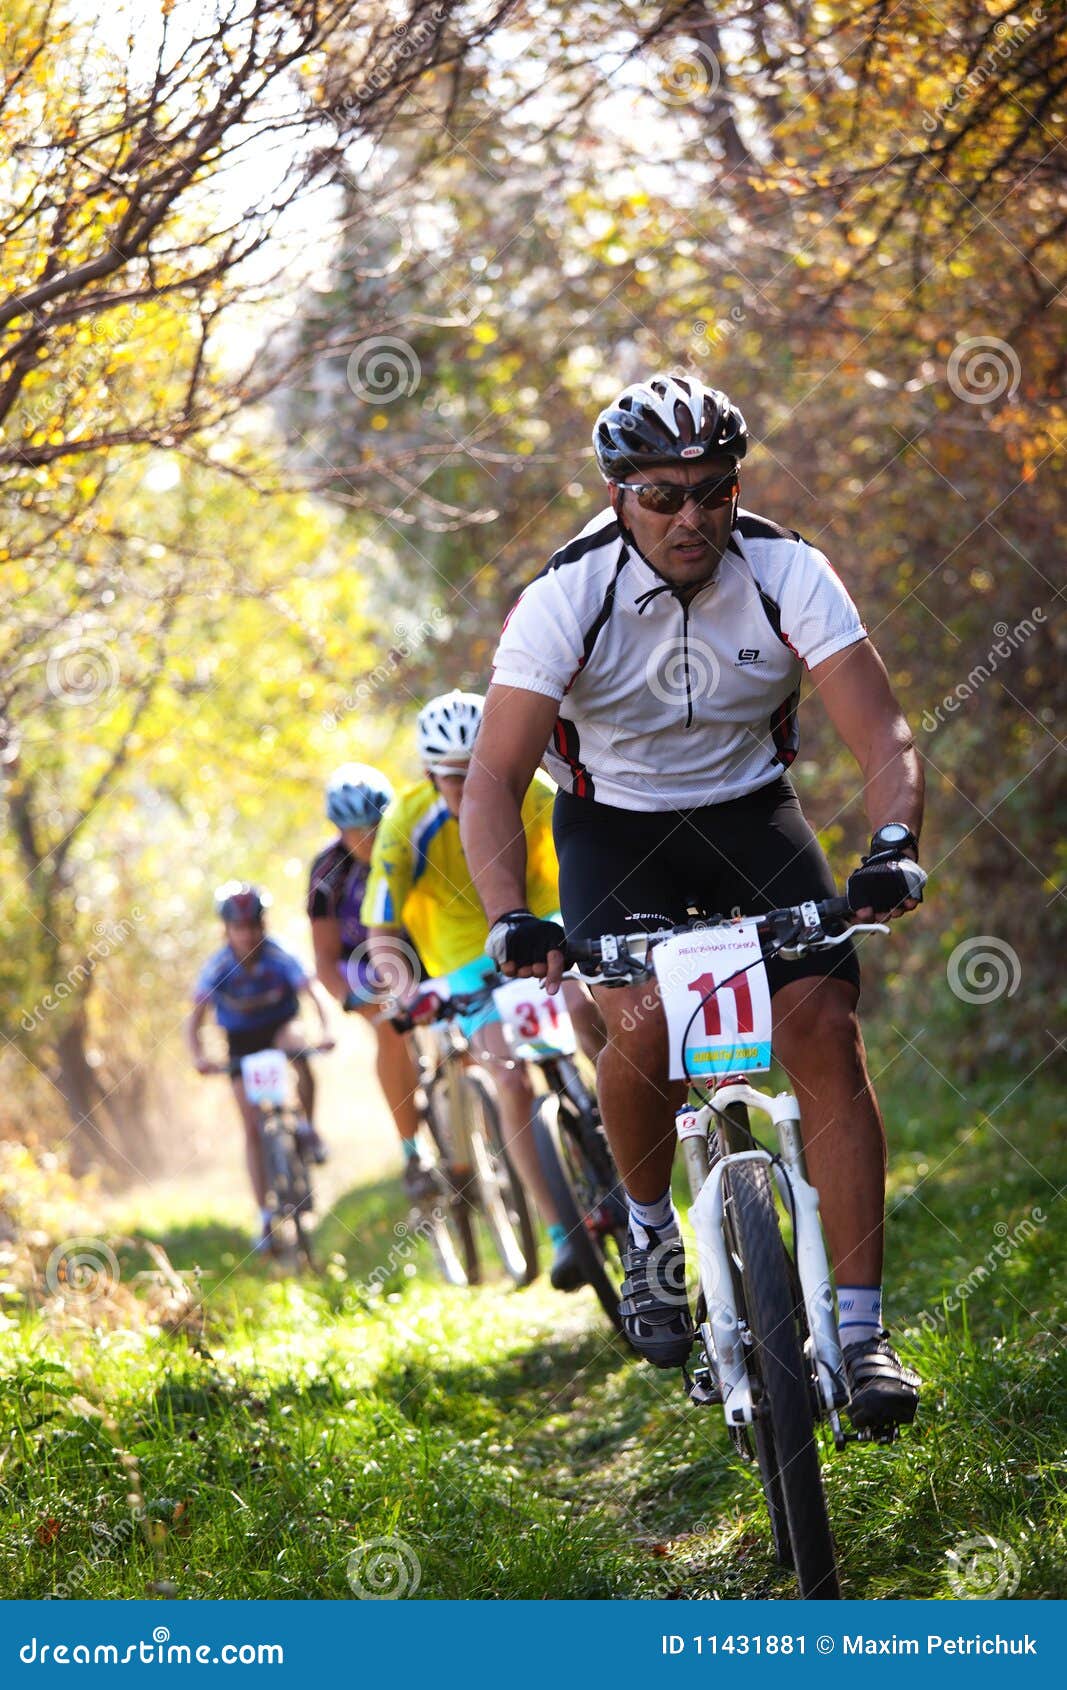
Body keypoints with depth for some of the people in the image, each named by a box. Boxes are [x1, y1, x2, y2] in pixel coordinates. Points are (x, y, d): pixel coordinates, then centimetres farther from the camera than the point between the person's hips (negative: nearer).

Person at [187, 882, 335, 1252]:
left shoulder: (278, 958, -23)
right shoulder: (218, 967, -21)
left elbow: (313, 992, -32)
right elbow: (195, 1020, -26)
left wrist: (325, 1030, -51)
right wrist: (198, 1056, -44)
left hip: (279, 1026, -1)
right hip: (242, 1041, 1)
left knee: (297, 1044, -38)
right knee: (253, 1128, -5)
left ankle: (309, 1128, -17)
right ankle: (266, 1217, 1)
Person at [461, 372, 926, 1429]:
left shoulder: (786, 574, -20)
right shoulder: (568, 598, -23)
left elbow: (883, 734, -25)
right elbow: (493, 779, -27)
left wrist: (893, 845, -45)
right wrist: (510, 918, -43)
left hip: (751, 807, 1)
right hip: (614, 821, -1)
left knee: (825, 1025, -17)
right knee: (641, 1025, -25)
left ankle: (861, 1330, -14)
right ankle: (649, 1227, 6)